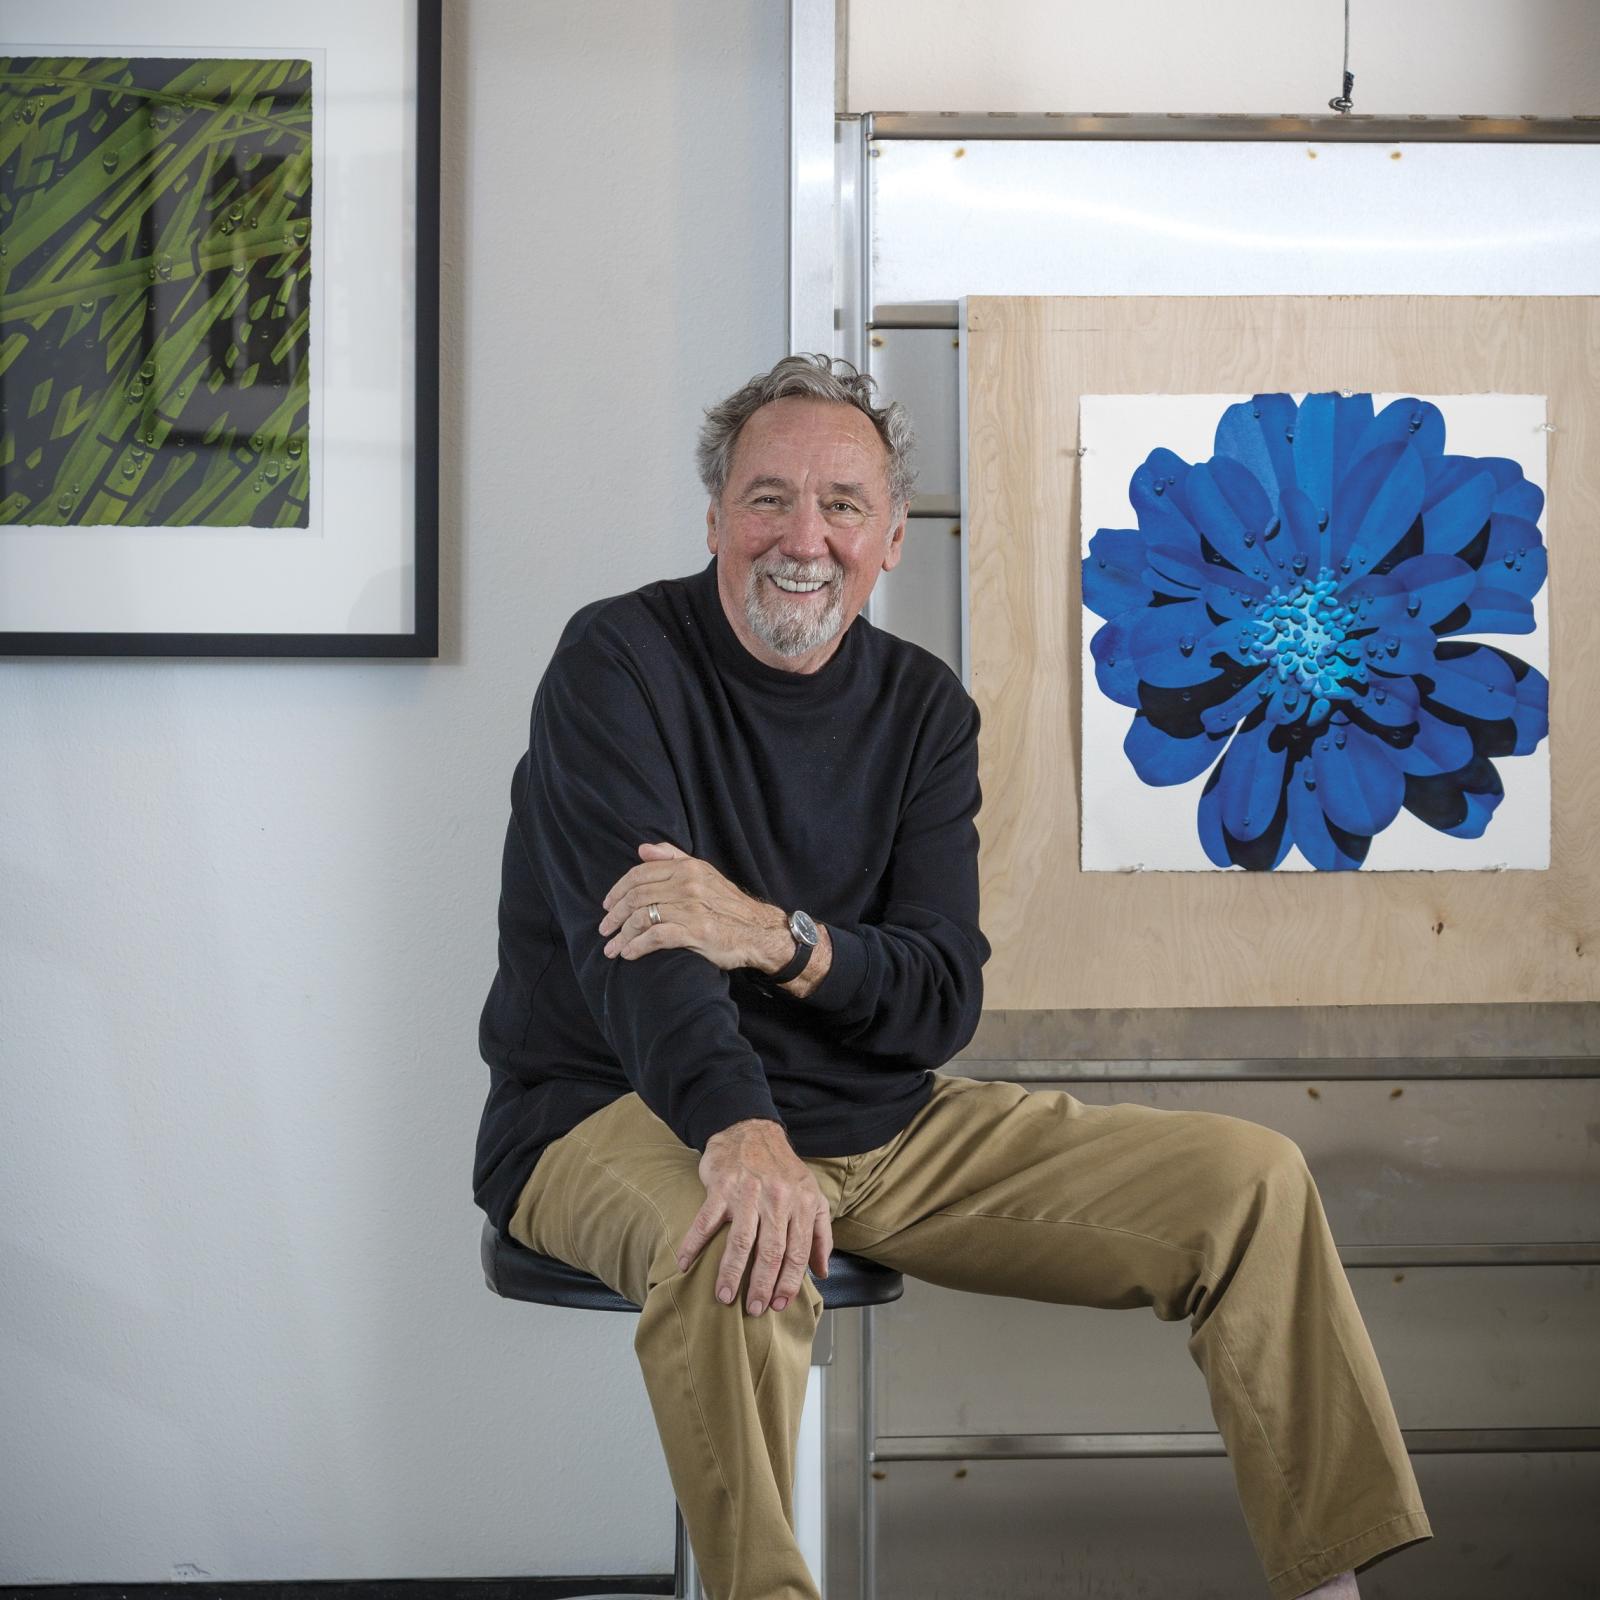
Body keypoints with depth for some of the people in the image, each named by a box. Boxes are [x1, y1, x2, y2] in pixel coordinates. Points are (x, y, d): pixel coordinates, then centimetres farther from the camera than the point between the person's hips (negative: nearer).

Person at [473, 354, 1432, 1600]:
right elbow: (633, 943, -24)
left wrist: (776, 937, -24)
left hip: (878, 1116, 6)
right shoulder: (621, 664, -10)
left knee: (1252, 1182, 0)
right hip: (625, 1113, -5)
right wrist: (742, 1132, -41)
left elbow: (944, 998, -3)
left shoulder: (923, 707, 5)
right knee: (739, 1247, -42)